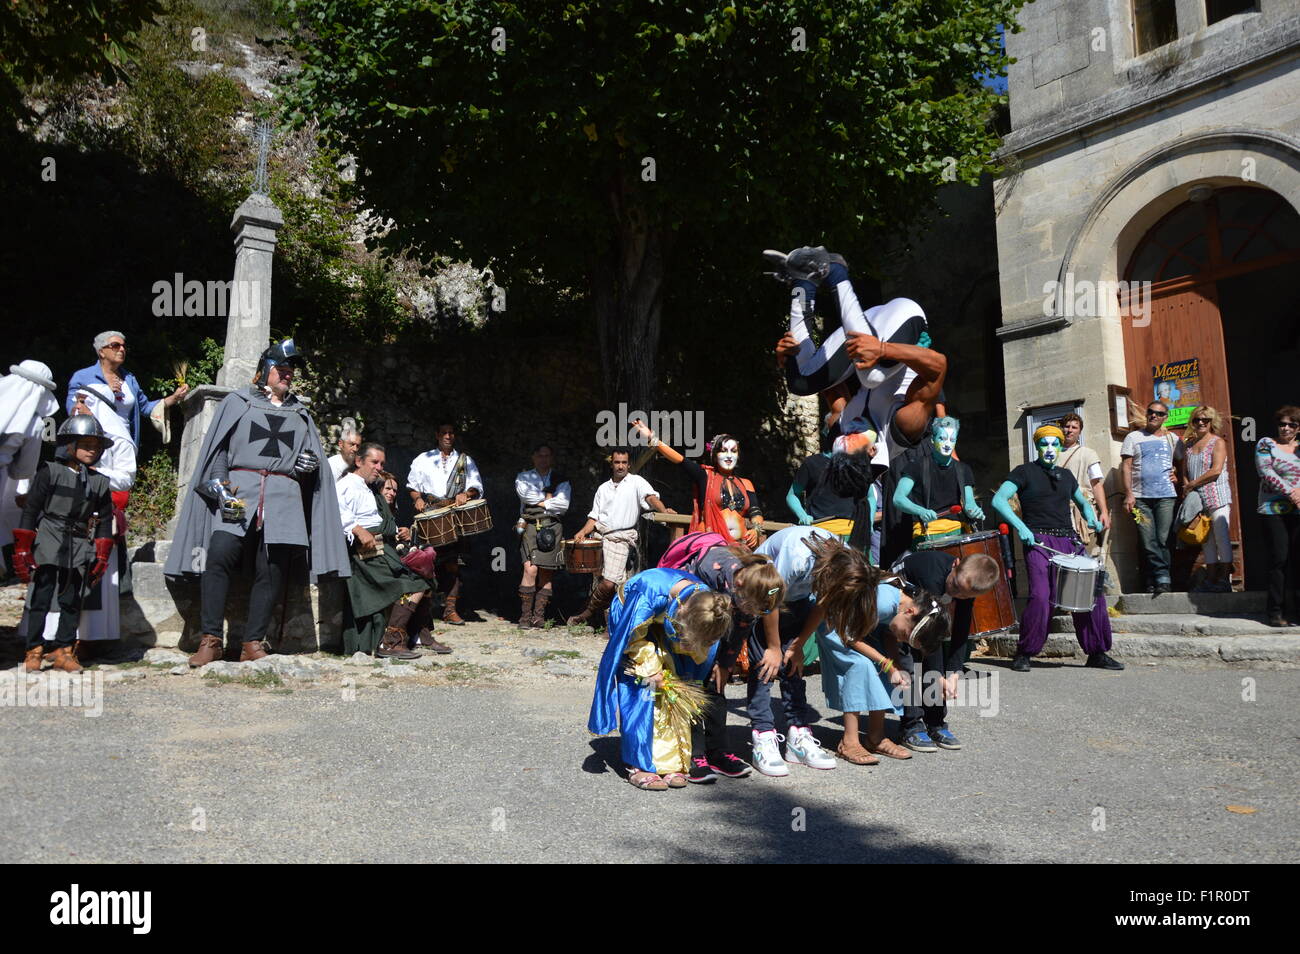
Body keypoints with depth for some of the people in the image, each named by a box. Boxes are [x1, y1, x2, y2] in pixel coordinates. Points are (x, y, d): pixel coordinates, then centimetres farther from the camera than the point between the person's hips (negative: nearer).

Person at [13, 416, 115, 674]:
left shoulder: (100, 482, 8)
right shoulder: (50, 472, -1)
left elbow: (105, 520, 11)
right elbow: (30, 510, -2)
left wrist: (101, 556, 8)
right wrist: (22, 548, -5)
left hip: (81, 549, 3)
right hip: (48, 546, -3)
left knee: (72, 601, 7)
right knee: (40, 598, 0)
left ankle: (63, 650, 15)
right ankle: (34, 651, 9)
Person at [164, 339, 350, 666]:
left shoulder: (300, 413, 25)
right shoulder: (237, 402, 16)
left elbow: (314, 455, 28)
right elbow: (217, 449, 9)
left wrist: (310, 461, 4)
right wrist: (219, 486, -6)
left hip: (283, 498, 2)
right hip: (238, 491, -2)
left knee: (272, 570, -7)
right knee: (219, 556, -19)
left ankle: (253, 644, -1)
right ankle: (210, 640, -12)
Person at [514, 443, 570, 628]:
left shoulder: (561, 480, 15)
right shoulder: (523, 477, 15)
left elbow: (563, 504, 0)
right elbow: (525, 494, -6)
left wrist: (539, 502, -1)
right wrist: (548, 497, 1)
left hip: (552, 528, 2)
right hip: (530, 526, -2)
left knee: (546, 573, 1)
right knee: (531, 569, -15)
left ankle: (539, 615, 7)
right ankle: (526, 616, -9)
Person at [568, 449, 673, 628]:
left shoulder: (636, 482, 6)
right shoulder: (603, 488, 20)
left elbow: (650, 497, -11)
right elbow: (594, 516, 19)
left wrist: (663, 510, -31)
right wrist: (583, 532, 1)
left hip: (620, 538, -5)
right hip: (599, 536, 5)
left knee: (609, 583, -15)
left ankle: (585, 616, 1)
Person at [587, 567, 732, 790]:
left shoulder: (707, 601, -27)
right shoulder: (650, 596, -42)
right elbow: (635, 638, -25)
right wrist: (653, 672, -21)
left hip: (662, 624, 4)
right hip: (631, 621, -4)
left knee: (675, 695, -5)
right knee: (640, 694, -13)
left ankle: (671, 763, 4)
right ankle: (640, 766, -4)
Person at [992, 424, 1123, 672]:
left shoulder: (1065, 475, 20)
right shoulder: (1025, 472, 3)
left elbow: (1082, 502, 34)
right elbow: (999, 500, -7)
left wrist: (1091, 518, 11)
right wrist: (1021, 527, -18)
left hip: (1068, 541, 6)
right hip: (1039, 541, -6)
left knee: (1092, 592, -1)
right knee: (1041, 596, -19)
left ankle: (1097, 654, 14)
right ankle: (1023, 655, -5)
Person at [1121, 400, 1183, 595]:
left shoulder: (1172, 439, 15)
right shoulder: (1133, 437, 10)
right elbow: (1126, 466, 4)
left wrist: (1178, 475, 2)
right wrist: (1128, 494, -5)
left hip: (1166, 496, 1)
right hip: (1140, 498, -1)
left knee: (1163, 540, -6)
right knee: (1148, 542, -5)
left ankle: (1161, 581, -4)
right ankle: (1162, 578, -1)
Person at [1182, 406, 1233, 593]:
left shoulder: (1218, 442, 0)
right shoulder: (1189, 444, 16)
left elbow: (1216, 470, -12)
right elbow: (1184, 471, 17)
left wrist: (1193, 484, -7)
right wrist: (1186, 487, -1)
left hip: (1217, 497, -6)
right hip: (1197, 499, 6)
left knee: (1221, 537, -8)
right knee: (1206, 540, 7)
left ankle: (1226, 580, -4)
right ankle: (1211, 580, 11)